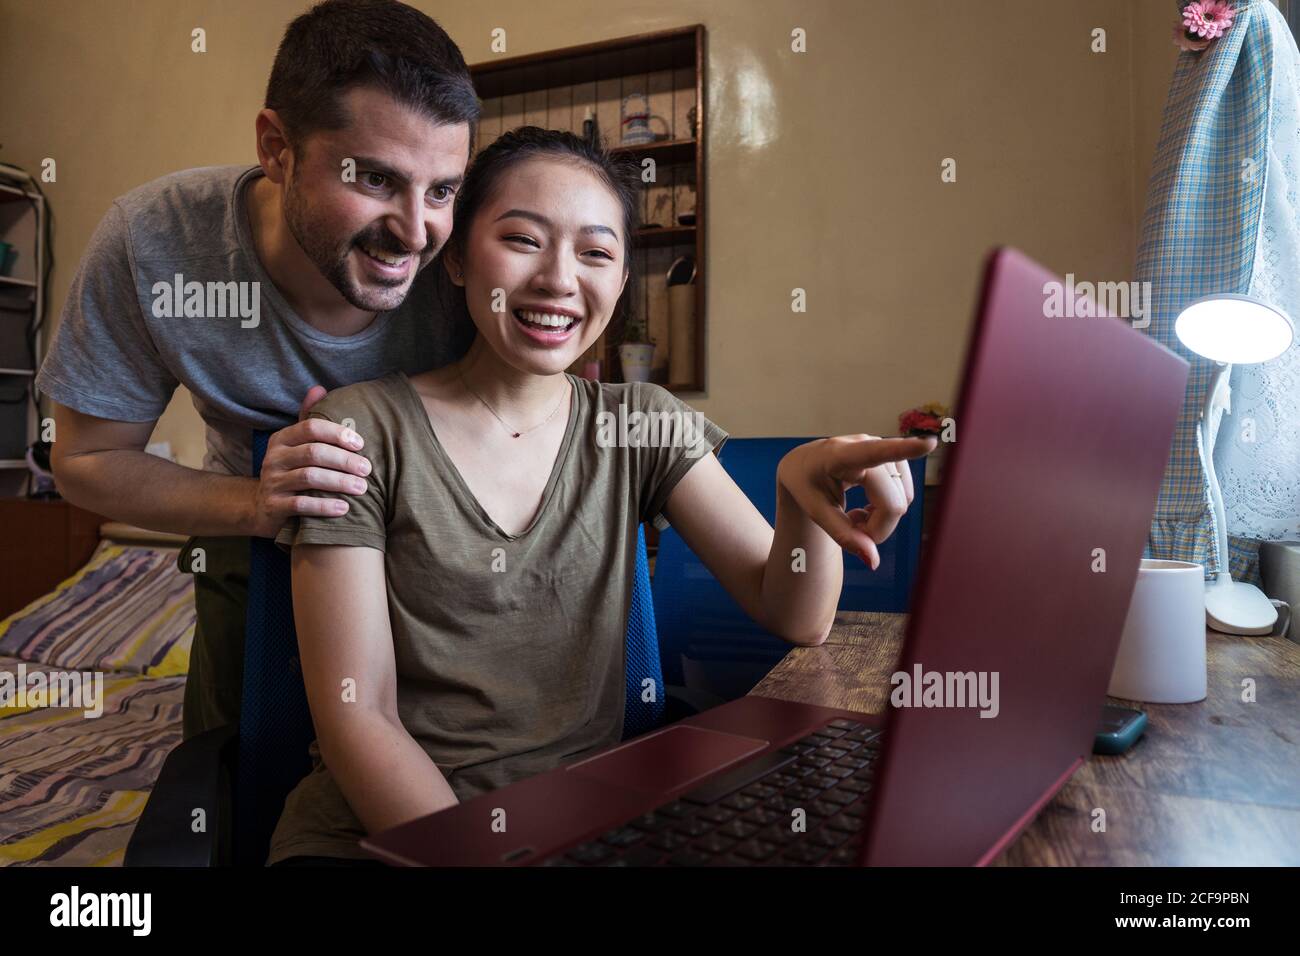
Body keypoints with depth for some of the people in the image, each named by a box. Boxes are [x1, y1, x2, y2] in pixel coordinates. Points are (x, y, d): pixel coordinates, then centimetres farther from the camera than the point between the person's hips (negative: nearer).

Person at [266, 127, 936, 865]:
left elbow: (794, 616, -8)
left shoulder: (644, 427, -1)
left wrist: (802, 485, -28)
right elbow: (355, 715, -11)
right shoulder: (362, 430, -10)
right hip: (386, 827, 1)